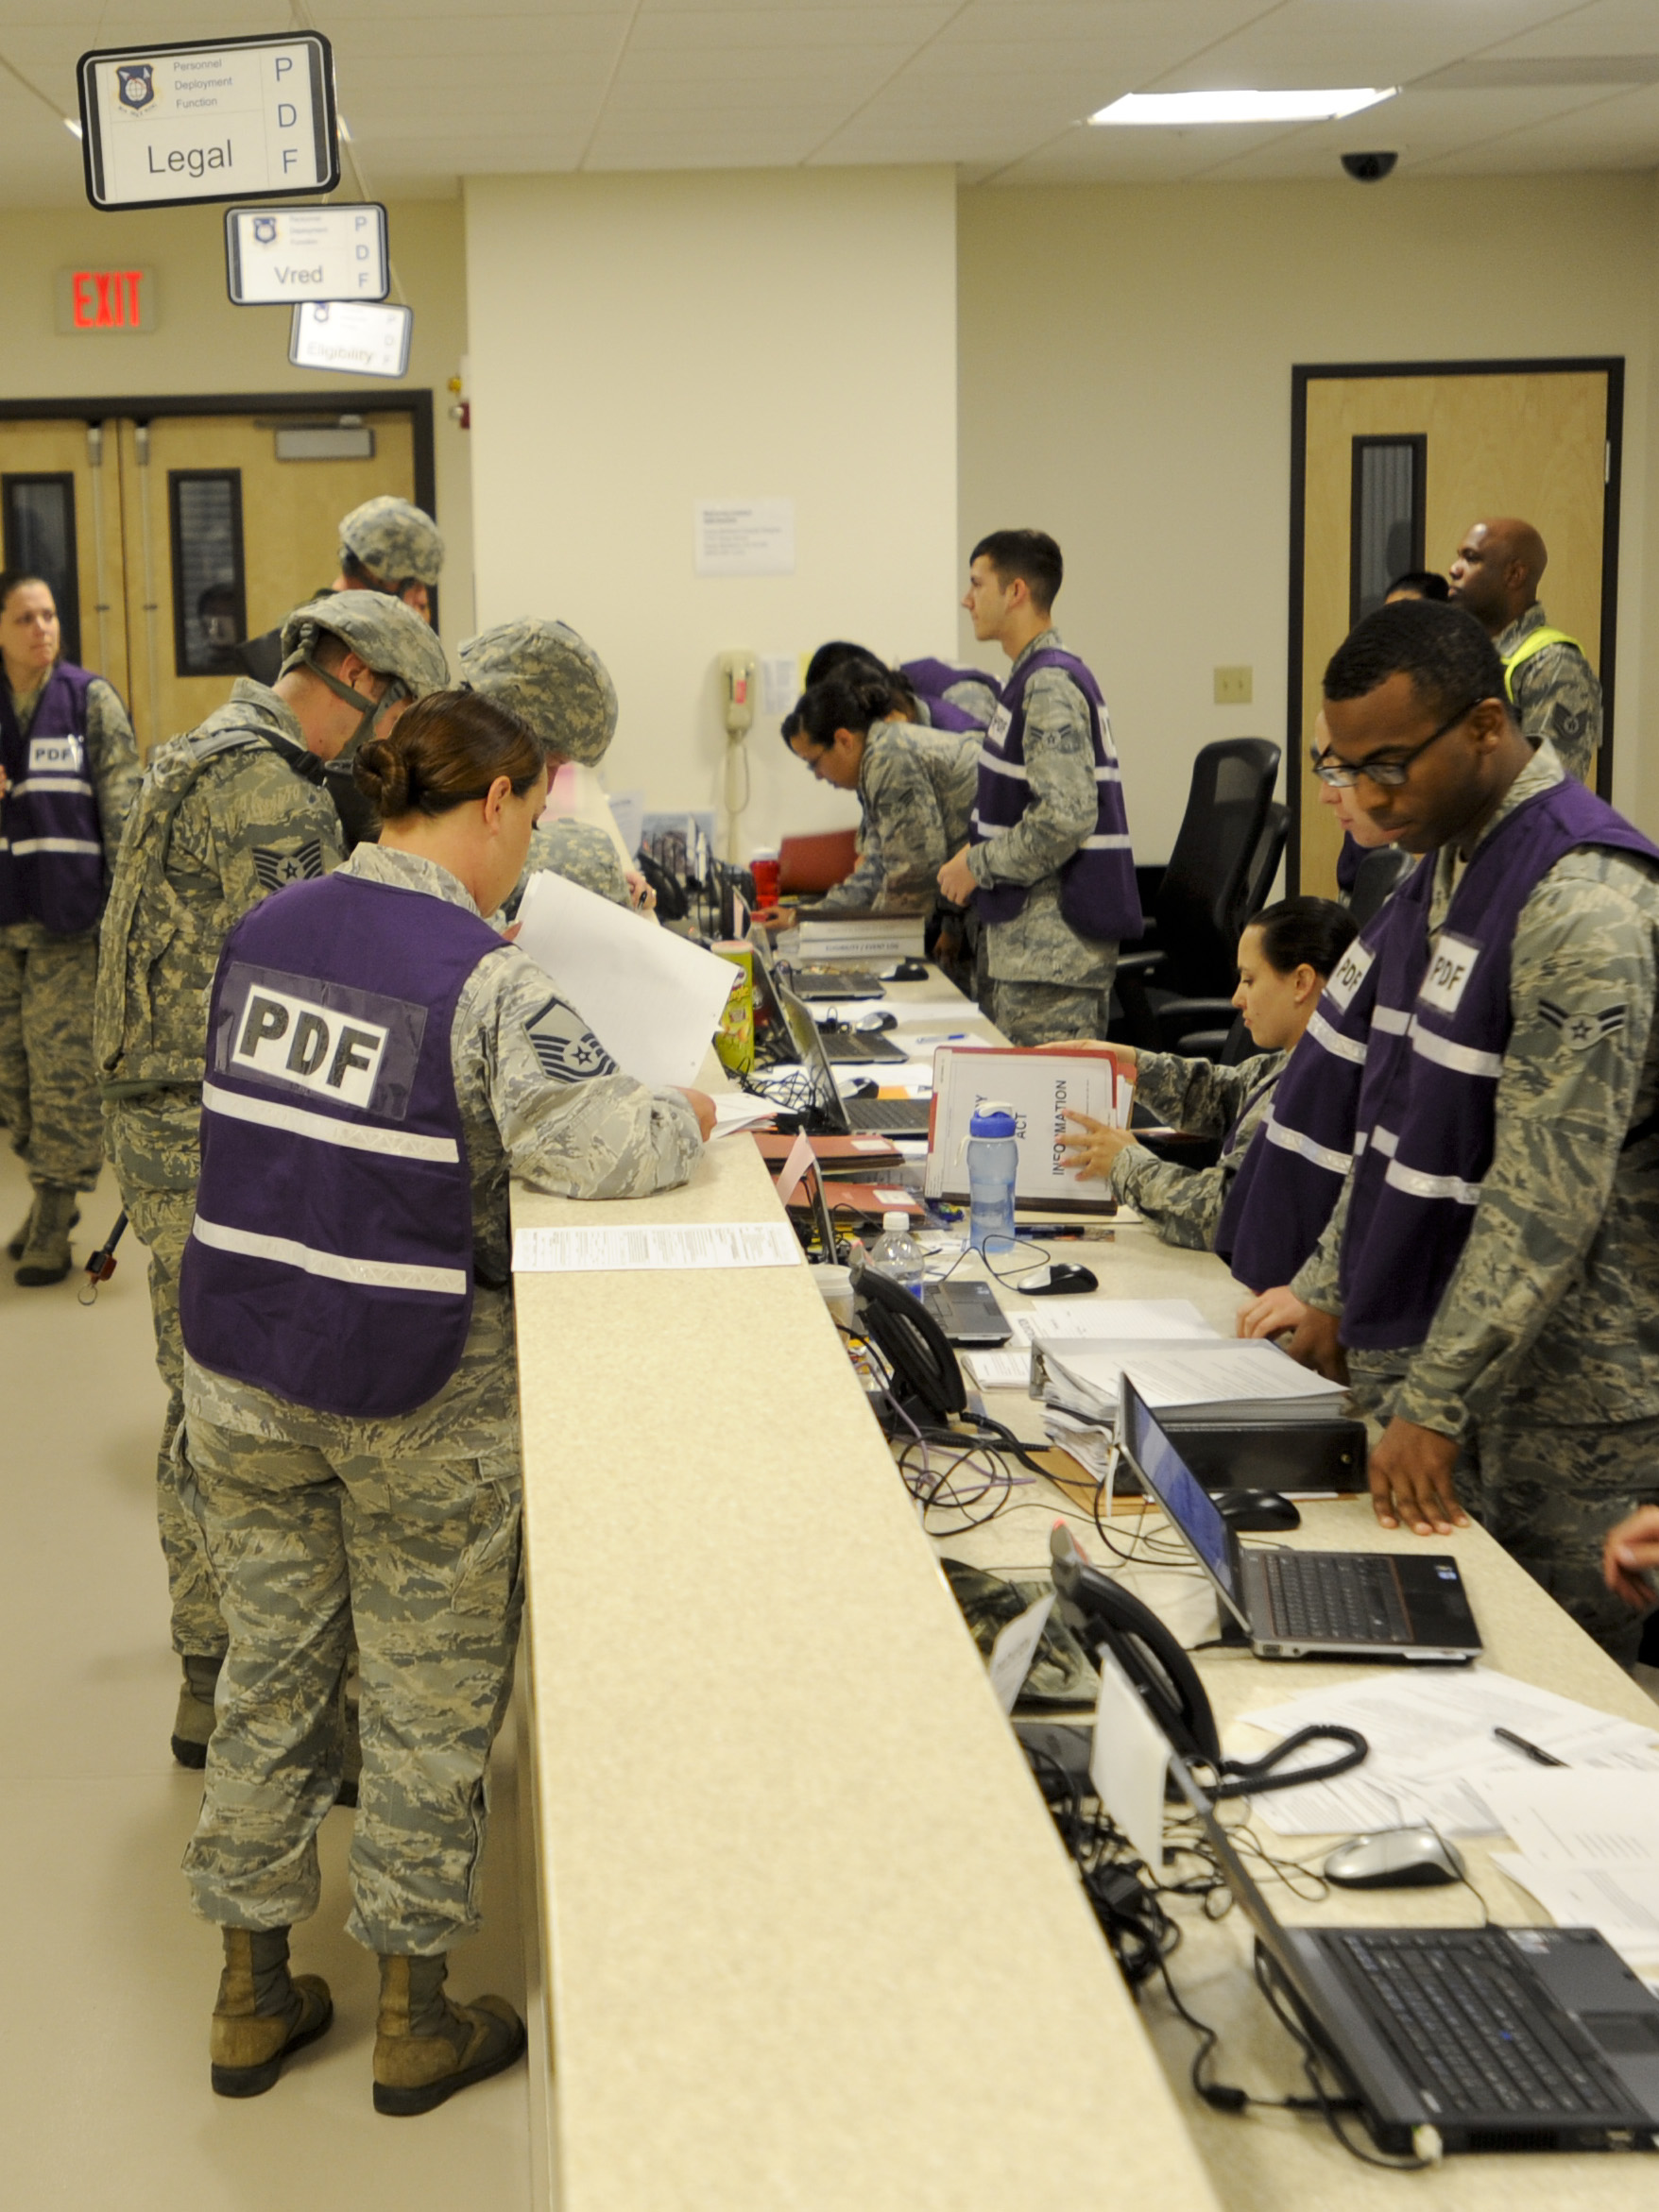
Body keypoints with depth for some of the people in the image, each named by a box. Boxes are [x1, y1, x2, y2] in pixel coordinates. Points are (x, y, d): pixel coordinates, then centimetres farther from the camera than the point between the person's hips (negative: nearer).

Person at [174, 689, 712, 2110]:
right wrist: (688, 1120, -3)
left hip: (241, 1371, 6)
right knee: (429, 1693, 10)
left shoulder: (263, 934, 3)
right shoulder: (482, 978, -18)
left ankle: (252, 1994, 28)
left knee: (269, 1668, 17)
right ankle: (414, 2018, 22)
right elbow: (599, 1149, -22)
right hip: (415, 1395, -5)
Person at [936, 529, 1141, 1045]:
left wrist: (978, 867, -13)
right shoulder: (1034, 678, 17)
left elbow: (1065, 818, -24)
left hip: (1053, 942, -10)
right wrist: (978, 853, 13)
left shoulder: (1050, 687, -15)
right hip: (1022, 935, 10)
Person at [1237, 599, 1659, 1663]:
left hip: (1556, 1407, -9)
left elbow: (1547, 1195, -23)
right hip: (1429, 1355, 9)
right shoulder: (1446, 866, 11)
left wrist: (1432, 1404, -22)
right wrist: (1332, 1288, 14)